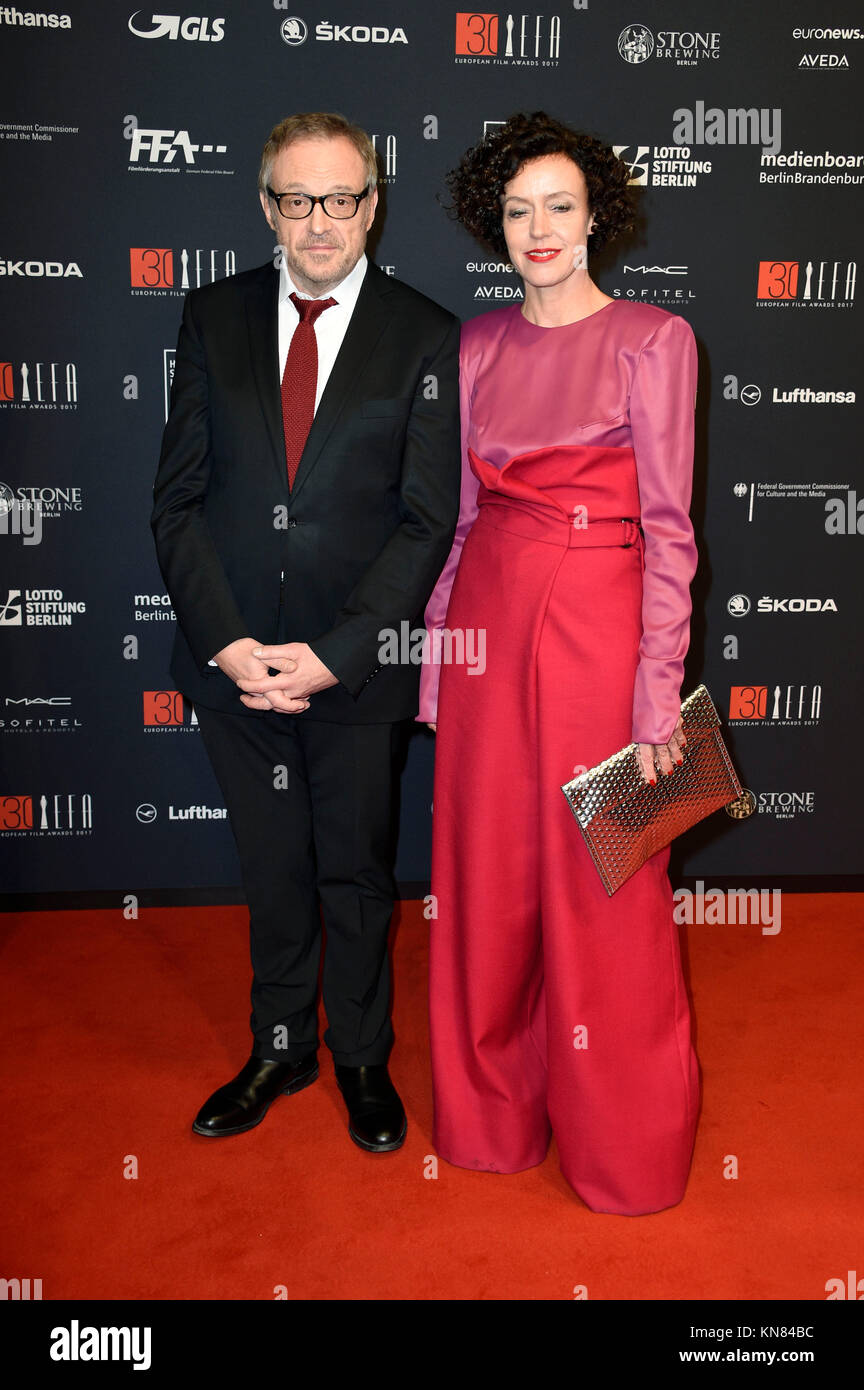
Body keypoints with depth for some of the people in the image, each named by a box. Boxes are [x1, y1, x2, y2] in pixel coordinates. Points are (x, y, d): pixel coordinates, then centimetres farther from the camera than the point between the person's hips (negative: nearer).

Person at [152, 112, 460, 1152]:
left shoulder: (426, 337, -3)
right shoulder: (214, 317, 4)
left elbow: (428, 519, -8)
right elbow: (178, 497, 1)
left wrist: (332, 655, -15)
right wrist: (227, 641, -10)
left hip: (359, 672, -2)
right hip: (234, 661, 2)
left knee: (356, 877, 14)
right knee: (271, 874, 17)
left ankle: (362, 1058, 37)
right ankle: (280, 1049, 40)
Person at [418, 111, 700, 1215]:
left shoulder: (653, 340, -3)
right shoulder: (478, 347, 10)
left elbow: (667, 527, -7)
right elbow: (456, 515, 10)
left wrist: (658, 694, -13)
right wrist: (435, 662, 7)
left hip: (598, 617, -4)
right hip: (489, 617, 4)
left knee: (602, 880, 4)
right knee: (488, 870, 11)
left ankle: (620, 1140, 27)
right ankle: (493, 1111, 33)